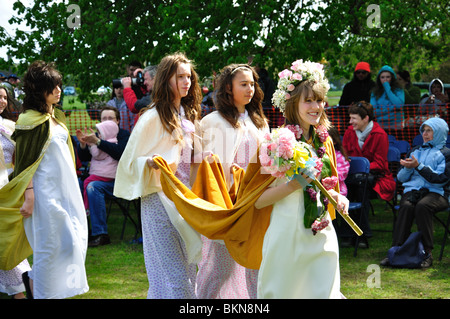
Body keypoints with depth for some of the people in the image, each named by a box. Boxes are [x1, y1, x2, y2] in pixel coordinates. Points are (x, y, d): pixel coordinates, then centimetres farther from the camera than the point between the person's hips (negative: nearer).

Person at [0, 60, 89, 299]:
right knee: (50, 242, -4)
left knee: (74, 239, 8)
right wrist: (29, 196, -21)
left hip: (65, 187, 8)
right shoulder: (32, 120, -11)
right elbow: (25, 162, -14)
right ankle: (42, 292, 8)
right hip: (45, 189, -8)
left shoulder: (56, 116, 14)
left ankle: (33, 278, 21)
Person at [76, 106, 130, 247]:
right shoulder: (96, 135, 20)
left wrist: (97, 142, -20)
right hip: (96, 176, 6)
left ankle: (100, 234, -34)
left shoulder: (123, 134, 6)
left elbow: (120, 152, -15)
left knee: (93, 186, -33)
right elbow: (83, 158, 15)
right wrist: (82, 143, -6)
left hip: (115, 180, -5)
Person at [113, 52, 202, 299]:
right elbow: (132, 160, -7)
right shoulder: (153, 117, -9)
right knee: (172, 271, -10)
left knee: (187, 266, 10)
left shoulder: (189, 115, 14)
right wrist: (151, 163, -27)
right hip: (161, 201, -8)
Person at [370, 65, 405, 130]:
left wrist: (387, 88, -5)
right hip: (380, 124, 1)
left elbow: (399, 105, -12)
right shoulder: (375, 92, 11)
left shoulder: (398, 90, 7)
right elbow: (374, 112, 2)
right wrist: (391, 108, -8)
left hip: (396, 124, -1)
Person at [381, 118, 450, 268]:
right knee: (406, 206, -33)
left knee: (422, 206, -38)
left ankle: (427, 253, -34)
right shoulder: (416, 151, 26)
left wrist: (419, 166, -13)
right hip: (413, 190, 3)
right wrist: (407, 168, 0)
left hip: (436, 192, -3)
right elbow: (401, 178, 23)